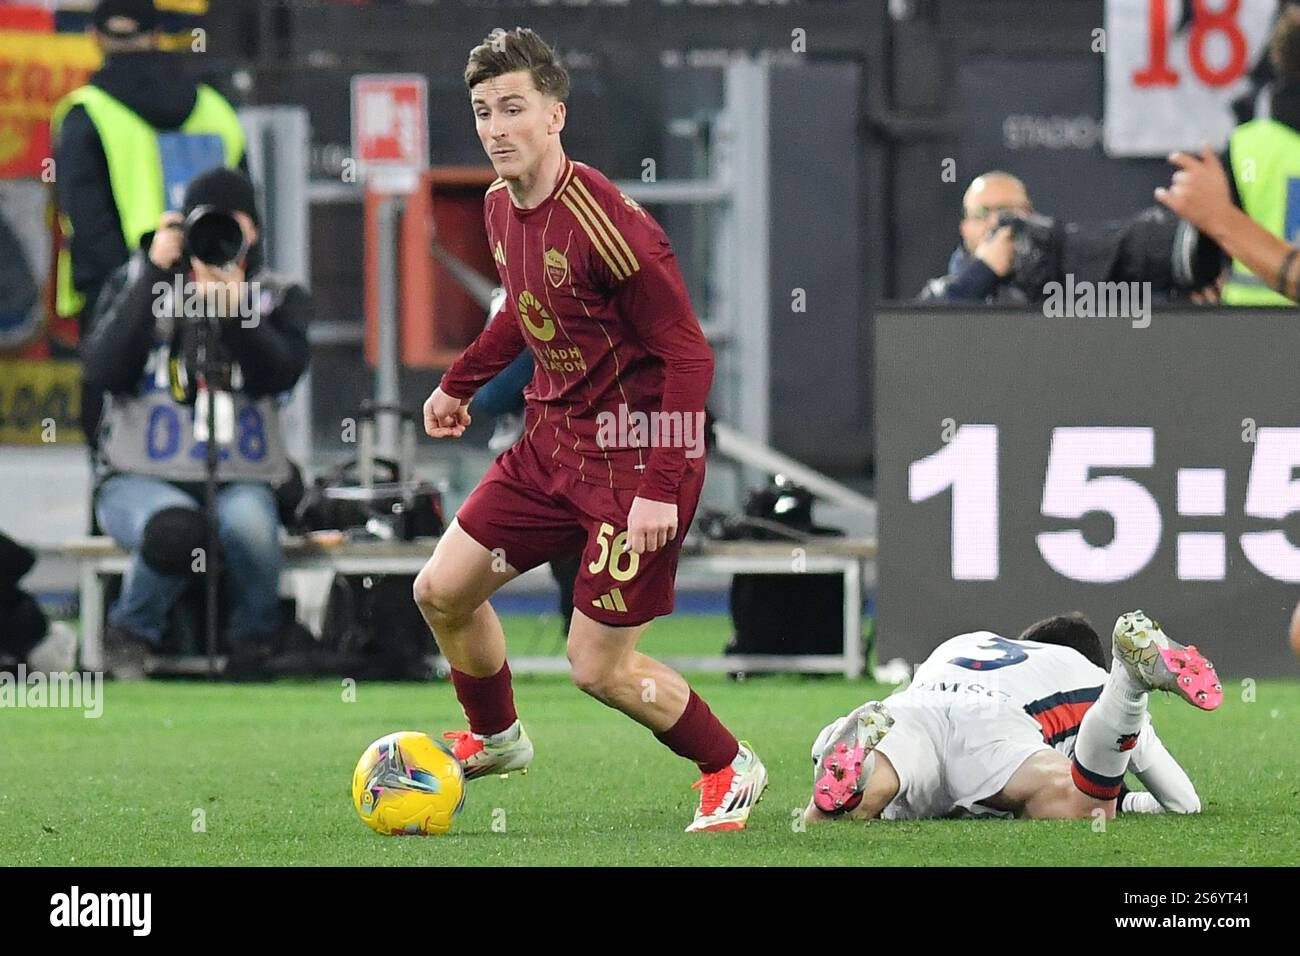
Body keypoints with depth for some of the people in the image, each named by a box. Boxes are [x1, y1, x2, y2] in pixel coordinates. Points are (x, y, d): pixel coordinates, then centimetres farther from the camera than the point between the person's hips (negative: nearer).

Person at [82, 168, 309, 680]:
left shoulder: (279, 297, 9)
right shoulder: (135, 284, 6)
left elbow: (280, 373, -10)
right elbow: (104, 370, -11)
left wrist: (234, 307, -25)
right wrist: (155, 273, -13)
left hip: (241, 479, 1)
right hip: (140, 478, -1)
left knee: (248, 523, -36)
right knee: (176, 528, -37)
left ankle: (254, 639, -5)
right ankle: (131, 635, -6)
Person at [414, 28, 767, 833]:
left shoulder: (604, 222, -25)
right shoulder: (501, 207, 1)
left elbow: (688, 355, -22)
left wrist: (661, 487, -25)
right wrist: (461, 383, 28)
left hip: (633, 459, -8)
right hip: (551, 442, 8)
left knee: (599, 667, -5)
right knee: (442, 593, 10)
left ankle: (731, 770, 19)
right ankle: (495, 739, 36)